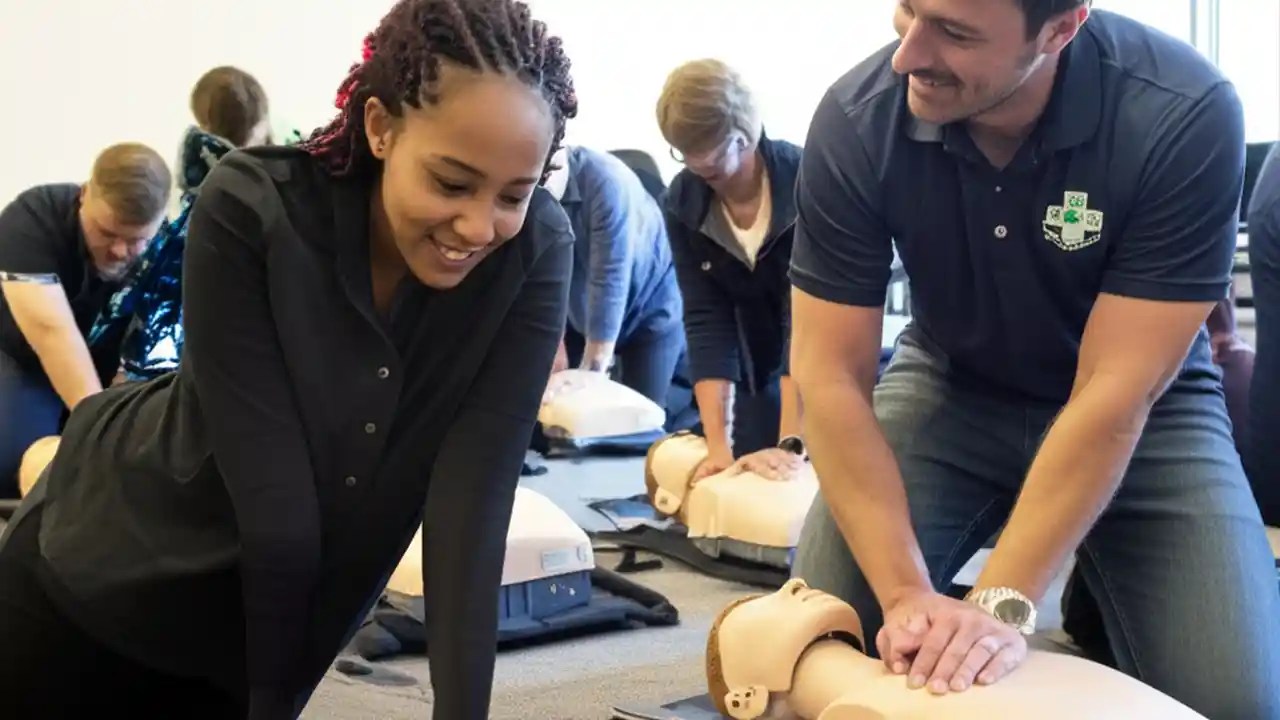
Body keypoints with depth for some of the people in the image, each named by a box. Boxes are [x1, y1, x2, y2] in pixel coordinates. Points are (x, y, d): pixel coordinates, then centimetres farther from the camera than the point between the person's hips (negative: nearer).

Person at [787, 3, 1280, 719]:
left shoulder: (1185, 116, -28)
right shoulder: (857, 119, -22)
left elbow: (1115, 392, -29)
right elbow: (831, 375, -21)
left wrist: (1002, 604, -35)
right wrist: (907, 594, -30)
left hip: (1142, 410, -1)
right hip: (950, 386, 2)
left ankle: (1096, 603, 14)